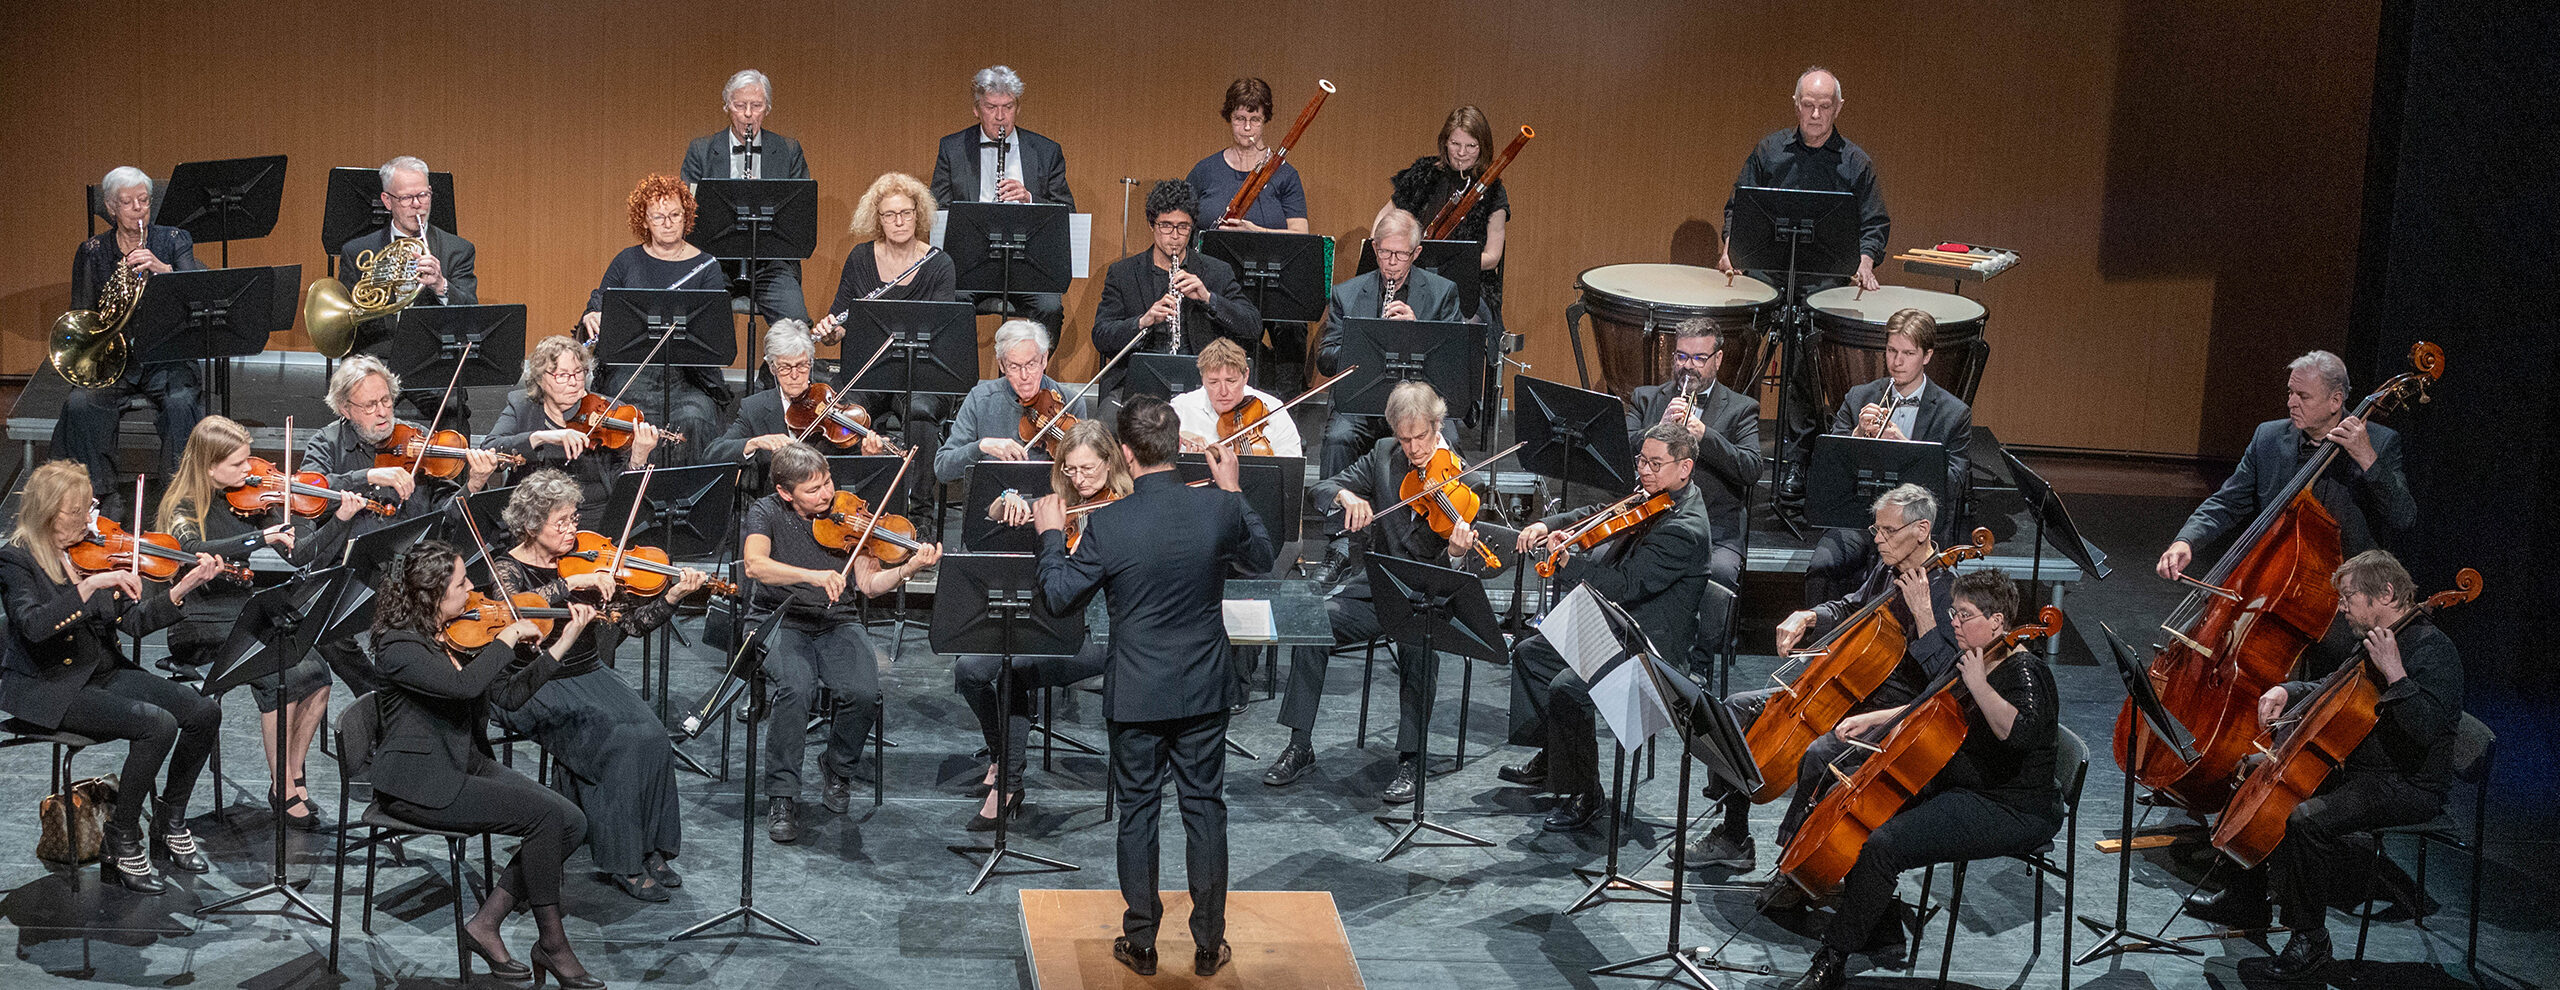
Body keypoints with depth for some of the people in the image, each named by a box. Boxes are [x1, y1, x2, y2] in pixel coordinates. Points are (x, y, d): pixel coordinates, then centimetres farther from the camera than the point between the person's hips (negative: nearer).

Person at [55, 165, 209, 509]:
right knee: (80, 403, -28)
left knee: (181, 402, -33)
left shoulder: (174, 241, 5)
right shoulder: (92, 252, 8)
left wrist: (162, 269, -29)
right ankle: (104, 492, -15)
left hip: (166, 354, -1)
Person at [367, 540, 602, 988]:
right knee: (545, 814, -22)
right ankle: (552, 943, -8)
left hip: (469, 765, 8)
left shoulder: (457, 634, 9)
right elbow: (466, 685, -31)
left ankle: (485, 923, -3)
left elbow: (510, 695, 9)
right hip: (421, 783, -8)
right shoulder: (399, 646, -16)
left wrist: (564, 642, 3)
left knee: (571, 822, -11)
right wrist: (506, 637, -19)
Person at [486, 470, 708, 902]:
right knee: (612, 743, -27)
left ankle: (649, 848, -7)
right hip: (538, 688, -5)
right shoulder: (509, 569, -6)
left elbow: (633, 622, 4)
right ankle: (622, 862, -16)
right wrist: (572, 583, -34)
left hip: (590, 674, 5)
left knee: (651, 735, -20)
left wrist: (672, 597, -12)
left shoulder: (587, 560, 6)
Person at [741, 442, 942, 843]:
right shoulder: (766, 513, -3)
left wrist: (907, 569, -21)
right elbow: (755, 565, -23)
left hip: (837, 623, 2)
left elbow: (869, 584, -1)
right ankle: (781, 796, -16)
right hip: (780, 621, -2)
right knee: (794, 690, -33)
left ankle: (838, 767, 6)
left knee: (864, 693, -25)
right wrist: (814, 576, -36)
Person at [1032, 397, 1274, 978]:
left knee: (1138, 813, 12)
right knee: (1205, 809, 13)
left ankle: (1141, 944, 21)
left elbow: (1059, 597, -6)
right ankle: (1209, 946, 19)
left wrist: (1051, 535, 9)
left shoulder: (1107, 524, -18)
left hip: (1136, 695, -2)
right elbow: (1261, 560, 8)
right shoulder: (1221, 509, -12)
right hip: (1204, 690, 2)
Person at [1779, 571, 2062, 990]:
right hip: (1960, 790, 11)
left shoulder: (2024, 672, -16)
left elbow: (2020, 733, -36)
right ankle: (1881, 928, 18)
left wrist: (1978, 685, -31)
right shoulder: (1973, 662, 11)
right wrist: (1874, 719, 18)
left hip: (2013, 812, -11)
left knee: (1882, 846, -26)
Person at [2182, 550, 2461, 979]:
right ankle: (2245, 901, 22)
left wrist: (2395, 674, -34)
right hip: (2356, 767, 10)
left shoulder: (2432, 649, -18)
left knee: (2307, 820, -31)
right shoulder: (2374, 639, 11)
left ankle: (2309, 938, -13)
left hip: (2409, 786, -10)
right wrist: (2287, 691, 9)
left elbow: (2429, 730, -31)